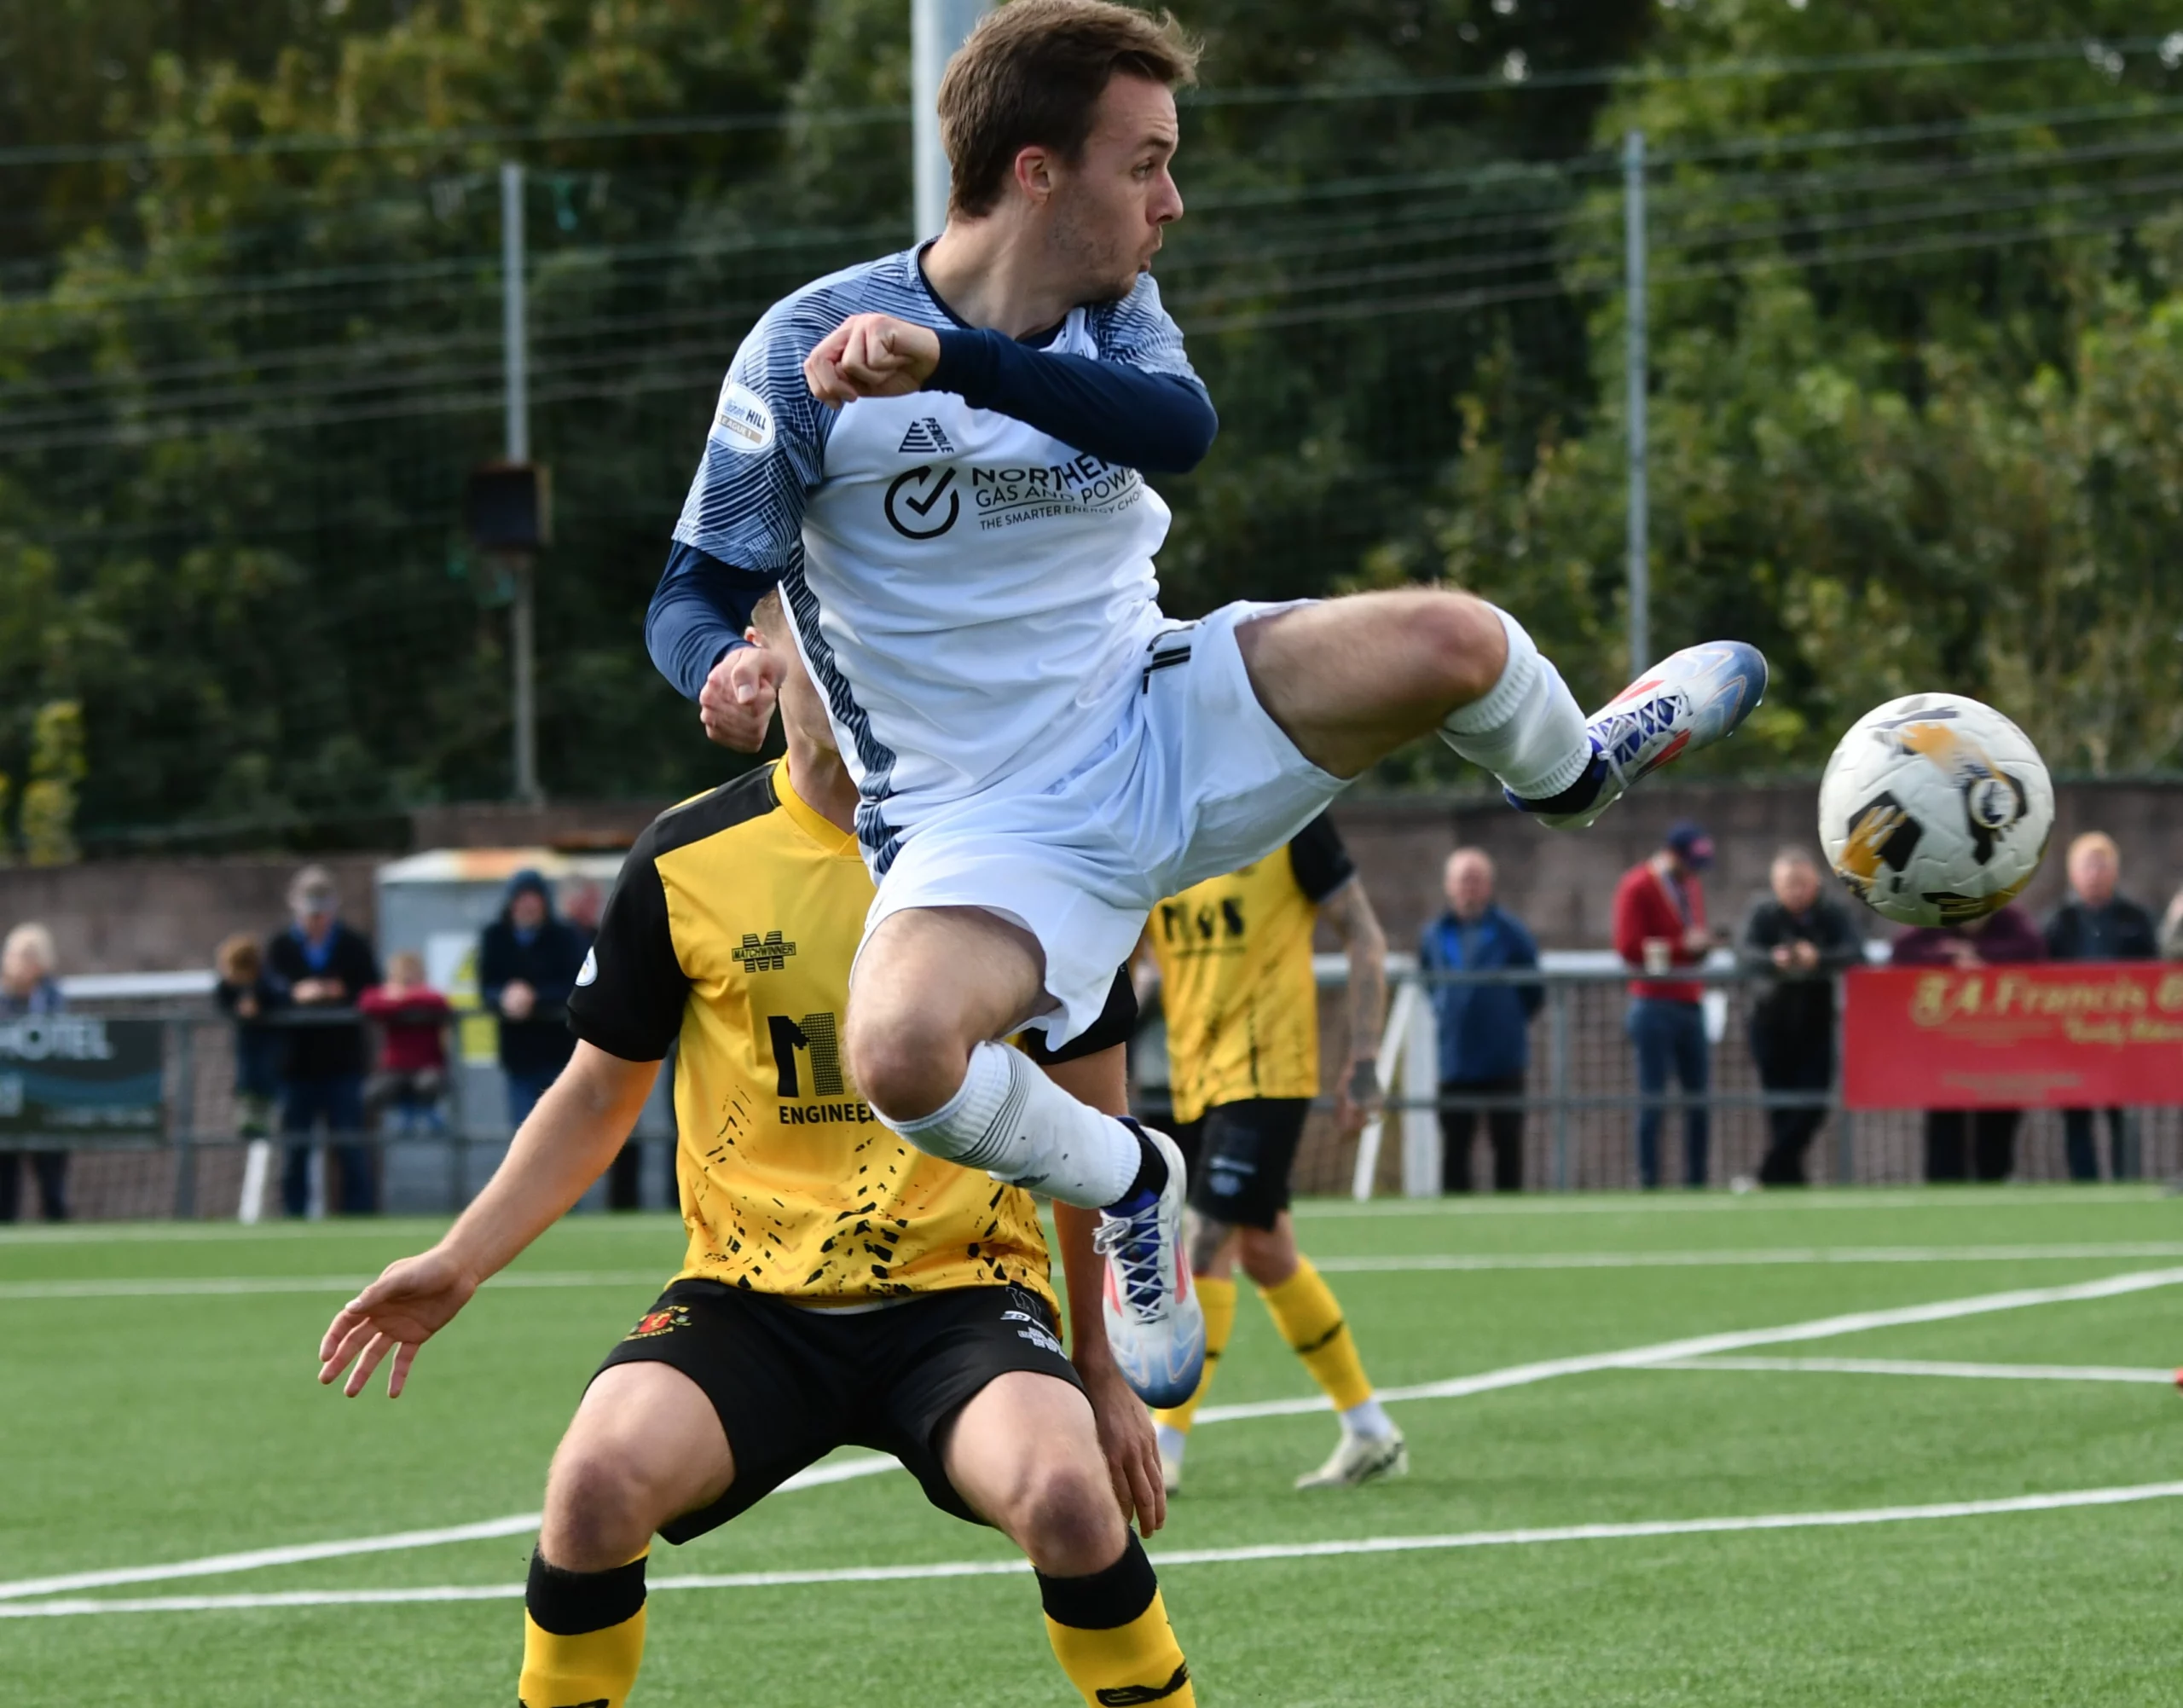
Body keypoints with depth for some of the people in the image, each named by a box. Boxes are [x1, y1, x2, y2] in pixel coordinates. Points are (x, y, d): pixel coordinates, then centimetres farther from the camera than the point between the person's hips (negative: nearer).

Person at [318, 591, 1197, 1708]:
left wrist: (1105, 1364, 9)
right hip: (750, 1300, 1)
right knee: (599, 1479, -30)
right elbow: (598, 1094, 13)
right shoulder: (684, 863, 0)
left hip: (962, 1293, -1)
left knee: (1067, 1492, -33)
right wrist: (459, 1262, 1)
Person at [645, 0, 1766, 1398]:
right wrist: (727, 671, -34)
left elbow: (1181, 426, -25)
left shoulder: (1113, 316, -1)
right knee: (900, 1055, -36)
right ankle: (1129, 1189, -2)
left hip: (1164, 723, 3)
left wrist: (945, 361, -40)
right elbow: (693, 596, -8)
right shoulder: (811, 344, -12)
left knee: (1450, 642, -20)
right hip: (985, 829, -3)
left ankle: (1575, 772, 20)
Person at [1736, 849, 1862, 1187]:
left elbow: (1854, 953, -24)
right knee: (1781, 1108, 1)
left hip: (1816, 1022, 1)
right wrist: (1774, 960, -50)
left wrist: (1819, 959, -46)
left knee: (1813, 1105, -8)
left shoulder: (1833, 914, -9)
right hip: (1772, 1025, -1)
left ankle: (1771, 1173, -2)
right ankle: (1789, 1178, 8)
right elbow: (1744, 953, -26)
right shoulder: (1763, 914, -10)